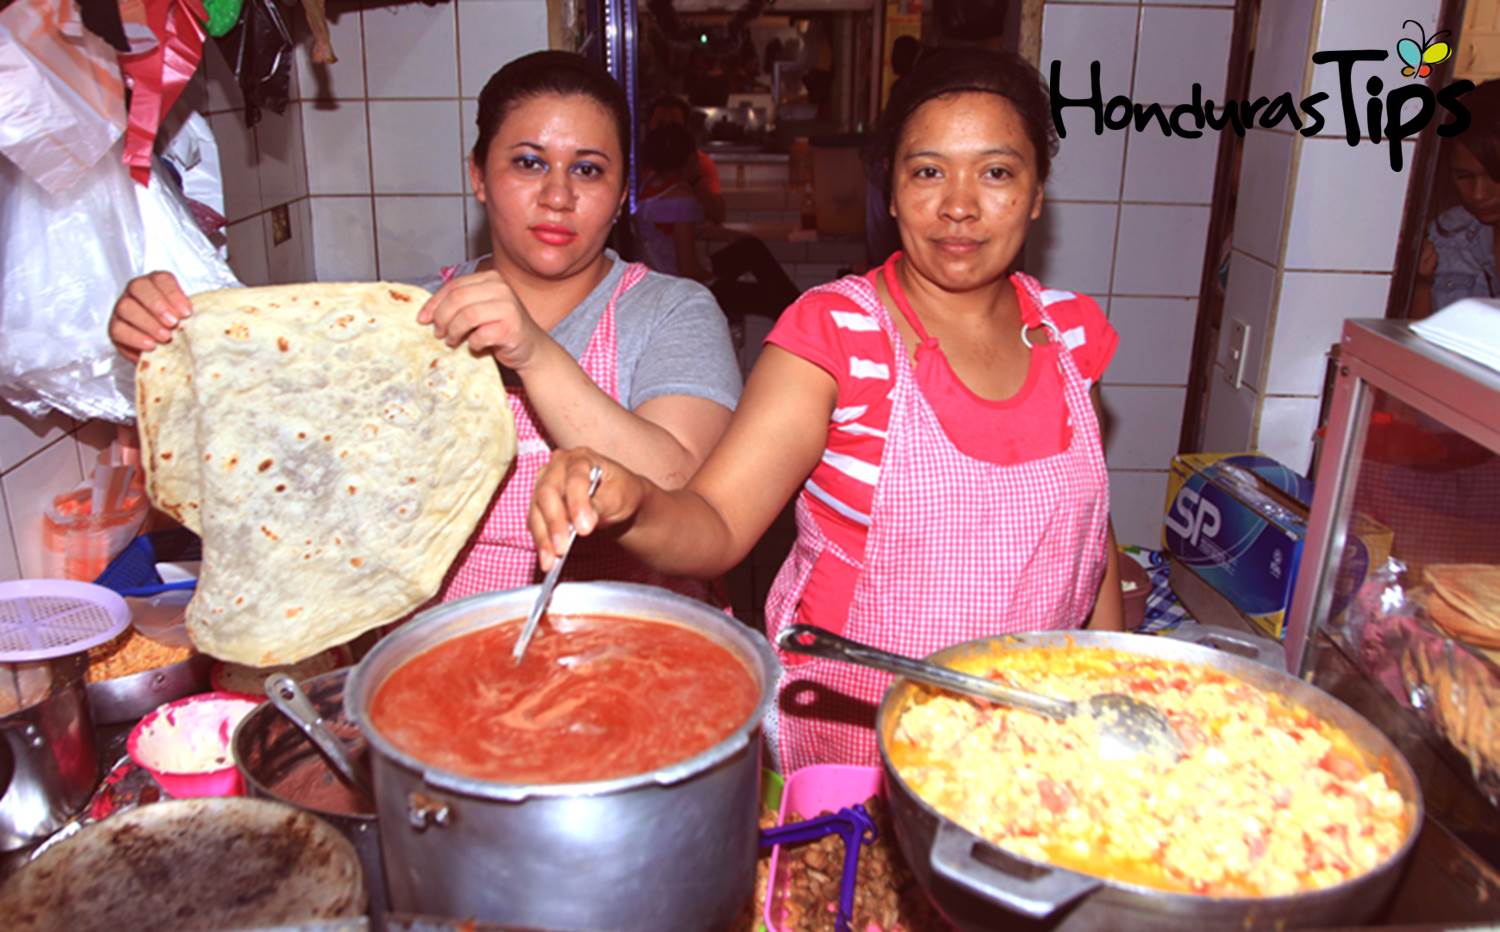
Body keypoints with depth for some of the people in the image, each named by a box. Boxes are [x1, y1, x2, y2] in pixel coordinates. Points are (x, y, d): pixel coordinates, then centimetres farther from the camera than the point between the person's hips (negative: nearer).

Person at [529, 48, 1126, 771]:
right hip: (845, 735, -3)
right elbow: (716, 526, -21)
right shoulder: (832, 331, -12)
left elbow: (1092, 533, 11)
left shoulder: (1069, 332, 1)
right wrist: (632, 506, -42)